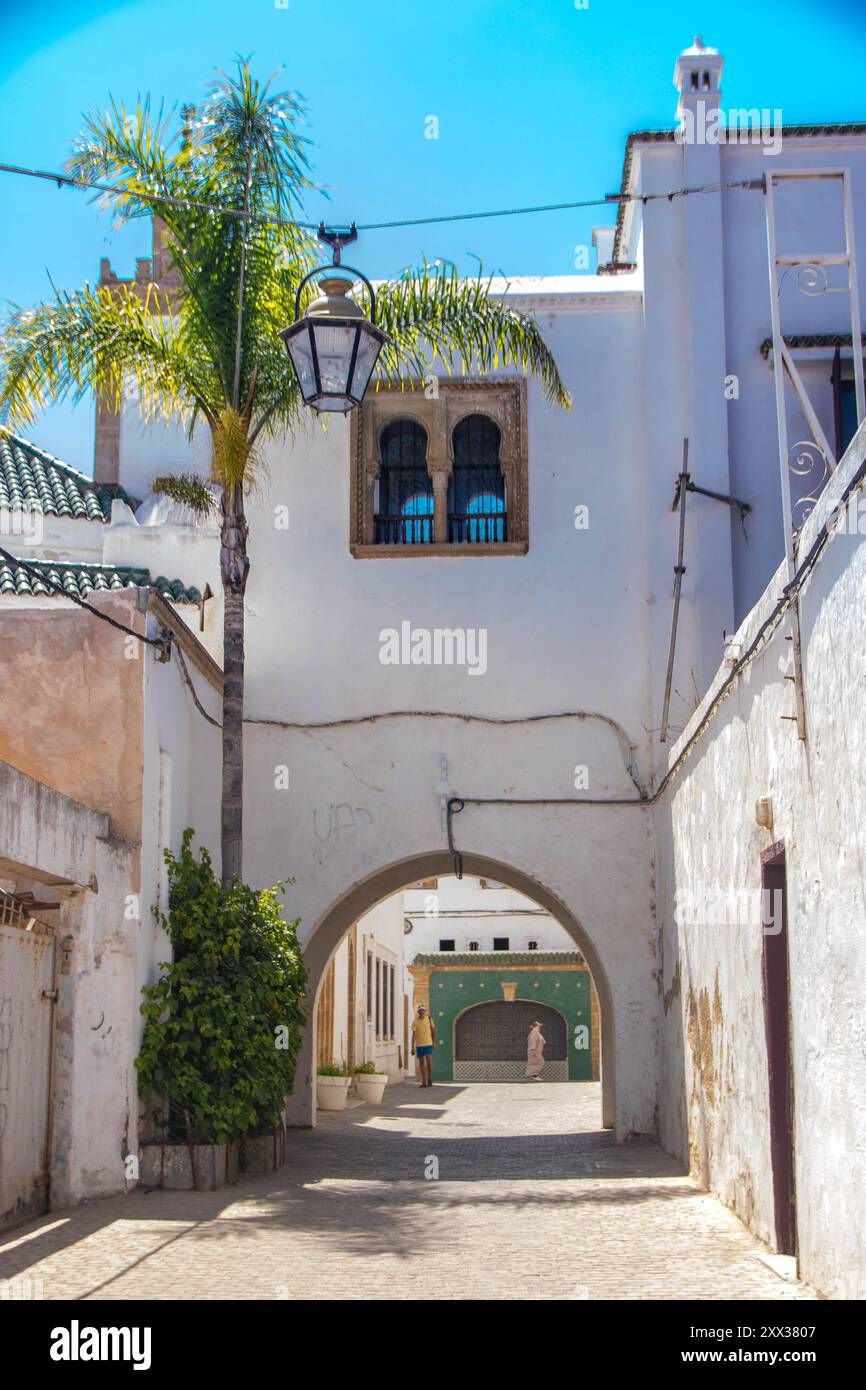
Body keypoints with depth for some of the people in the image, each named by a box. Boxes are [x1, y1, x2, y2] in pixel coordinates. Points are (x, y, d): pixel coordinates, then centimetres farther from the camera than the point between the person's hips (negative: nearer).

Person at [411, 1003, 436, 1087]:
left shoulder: (429, 1019, 0)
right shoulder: (415, 1021, -2)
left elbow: (433, 1031, 11)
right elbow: (413, 1035, -1)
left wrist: (434, 1042, 13)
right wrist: (413, 1047, -5)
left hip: (428, 1044, -1)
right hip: (419, 1045, 1)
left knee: (429, 1061, -11)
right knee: (421, 1063, 5)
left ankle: (430, 1079, 8)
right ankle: (424, 1082, 10)